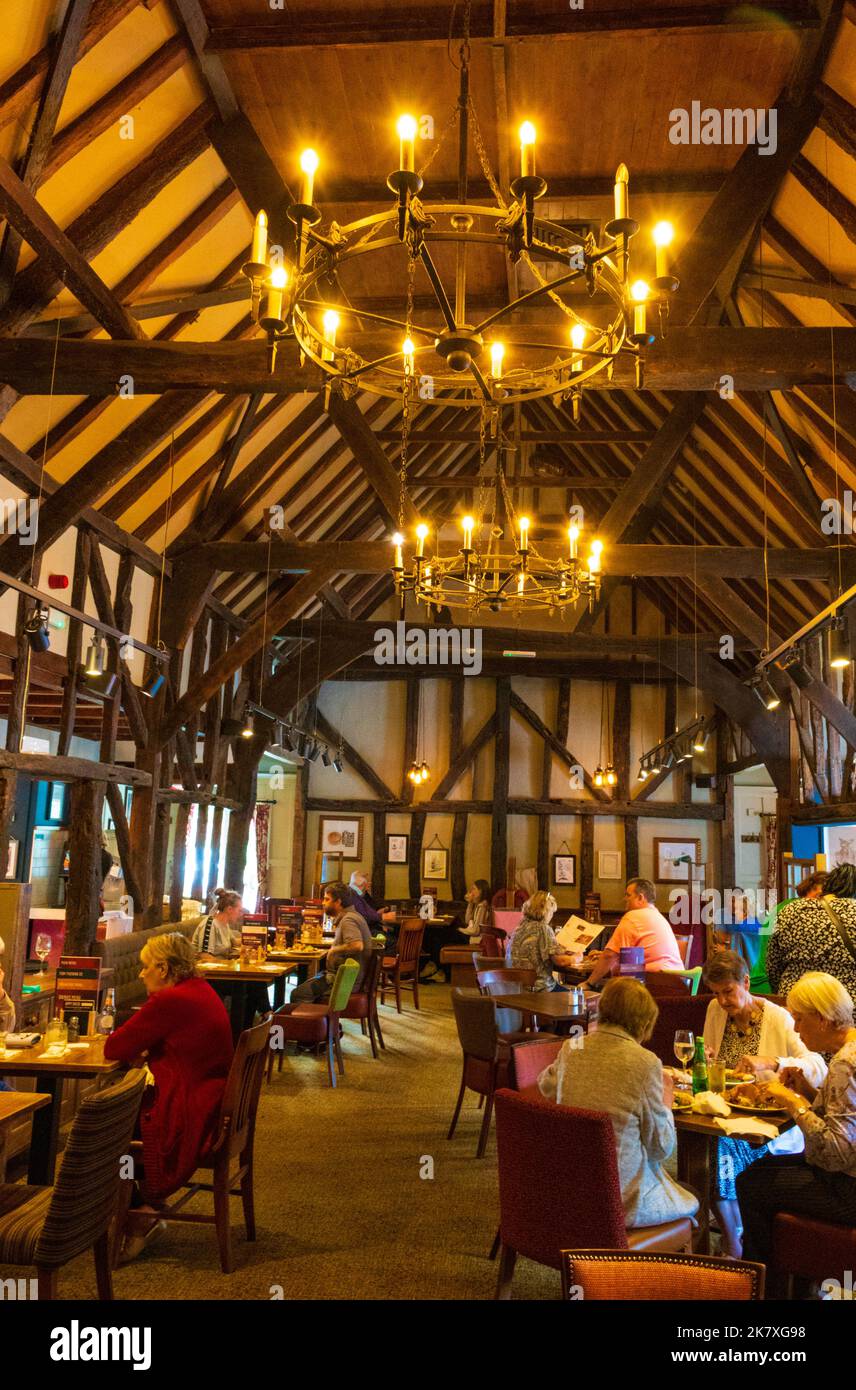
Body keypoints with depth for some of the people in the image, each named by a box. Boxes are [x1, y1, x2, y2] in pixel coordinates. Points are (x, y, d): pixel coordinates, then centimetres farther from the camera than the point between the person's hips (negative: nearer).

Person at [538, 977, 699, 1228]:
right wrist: (666, 1095, 5)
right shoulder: (645, 1063, -20)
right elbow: (661, 1148, -10)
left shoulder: (571, 1048, -4)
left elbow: (545, 1086, 20)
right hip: (622, 1200, -6)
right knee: (690, 1204, 25)